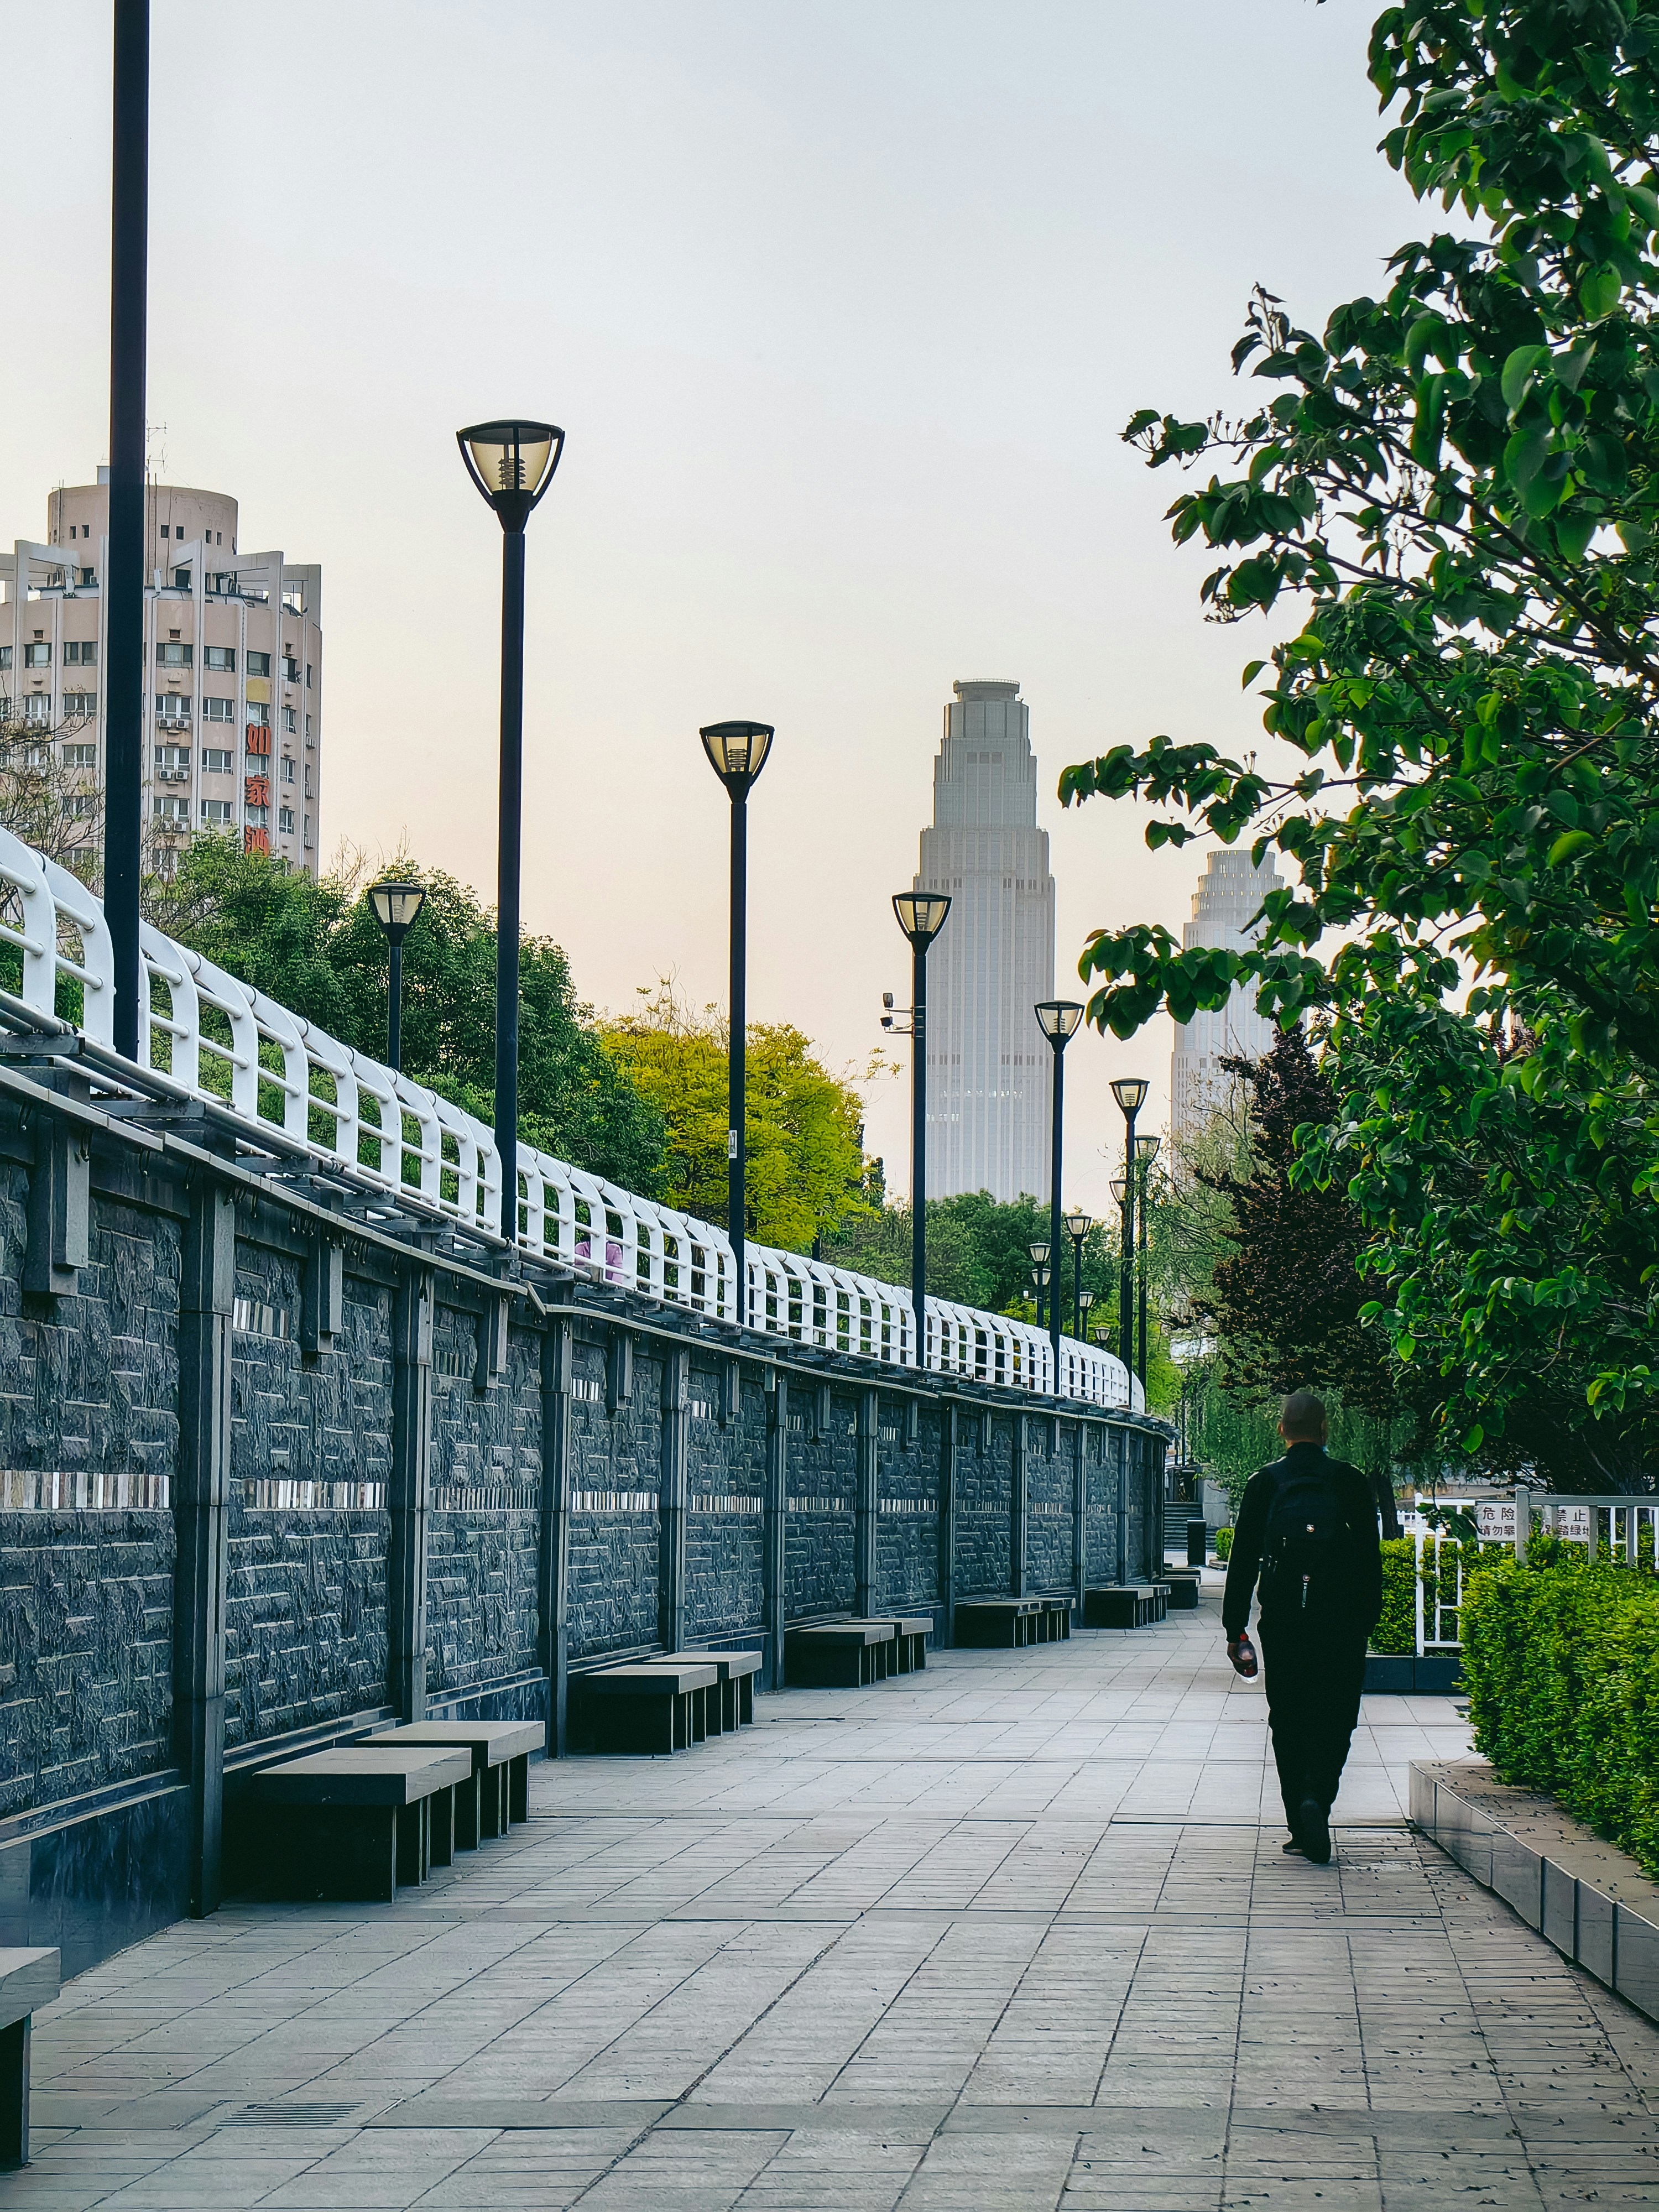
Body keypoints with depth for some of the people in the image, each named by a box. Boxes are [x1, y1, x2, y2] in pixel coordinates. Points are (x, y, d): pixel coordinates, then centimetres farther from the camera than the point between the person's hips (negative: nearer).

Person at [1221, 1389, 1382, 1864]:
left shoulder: (1264, 1483, 2)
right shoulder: (1351, 1482, 1)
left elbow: (1243, 1561, 1)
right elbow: (1371, 1558, 3)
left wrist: (1235, 1631, 4)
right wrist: (1368, 1620, 11)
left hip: (1283, 1623, 0)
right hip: (1342, 1623, 0)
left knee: (1288, 1721, 9)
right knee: (1333, 1718, 4)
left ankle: (1302, 1826, 8)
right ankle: (1317, 1798, -20)